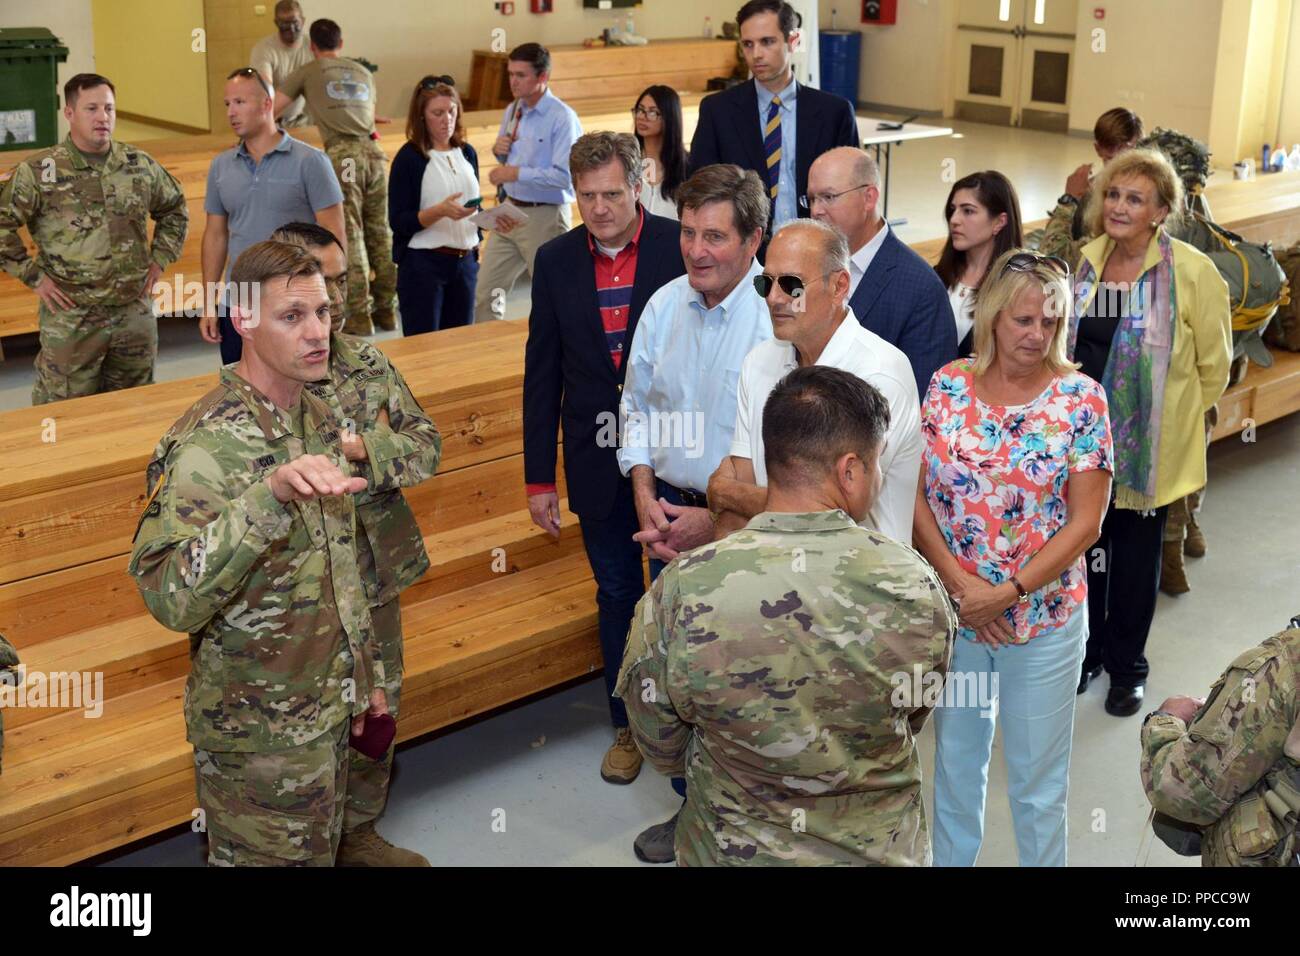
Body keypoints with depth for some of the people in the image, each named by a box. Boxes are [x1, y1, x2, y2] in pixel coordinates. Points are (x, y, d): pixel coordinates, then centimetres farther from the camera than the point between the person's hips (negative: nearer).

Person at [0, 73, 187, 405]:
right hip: (70, 319, -4)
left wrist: (160, 259, 12)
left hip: (135, 313, 4)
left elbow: (175, 209, 21)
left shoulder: (141, 165, 6)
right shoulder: (38, 171, -7)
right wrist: (32, 276, -8)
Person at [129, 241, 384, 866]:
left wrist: (365, 672, 17)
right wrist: (270, 494, -46)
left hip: (329, 708, 8)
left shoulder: (320, 419, 4)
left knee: (319, 852, 22)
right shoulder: (211, 441, -23)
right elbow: (170, 597, -37)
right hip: (260, 730, -8)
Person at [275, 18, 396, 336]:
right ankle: (385, 309, 17)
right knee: (379, 232, 10)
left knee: (350, 236, -2)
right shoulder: (363, 72, 23)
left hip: (342, 155, -4)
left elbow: (271, 110, 10)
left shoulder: (308, 72, 11)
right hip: (373, 151, 4)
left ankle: (359, 315, -1)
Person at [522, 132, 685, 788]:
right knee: (617, 593, 14)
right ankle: (628, 723, 30)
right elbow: (542, 374, 3)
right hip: (596, 458, 3)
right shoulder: (556, 261, -1)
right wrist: (539, 478, 2)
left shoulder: (680, 248, -10)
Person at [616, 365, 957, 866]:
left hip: (734, 851, -1)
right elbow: (909, 724, -3)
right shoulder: (917, 588, -21)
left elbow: (662, 748, -9)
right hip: (882, 850, 1)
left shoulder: (680, 593, -24)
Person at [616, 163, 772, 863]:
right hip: (669, 513, 6)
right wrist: (646, 499, -1)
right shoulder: (664, 305, 1)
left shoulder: (777, 317, -17)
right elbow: (636, 407, 11)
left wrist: (716, 522, -13)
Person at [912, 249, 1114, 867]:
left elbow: (1085, 521, -11)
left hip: (1044, 617, -2)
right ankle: (949, 858, 40)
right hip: (952, 609, 2)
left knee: (1038, 779, 12)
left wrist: (1008, 593, -16)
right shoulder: (947, 386, -4)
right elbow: (917, 495, -3)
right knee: (954, 759, 19)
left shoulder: (1080, 398, -9)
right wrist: (959, 584, -13)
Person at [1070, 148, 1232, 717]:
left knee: (1136, 555, 11)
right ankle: (1086, 651, 34)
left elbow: (1214, 361, -4)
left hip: (1150, 443, -4)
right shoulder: (1089, 258, 0)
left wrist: (1179, 413, 4)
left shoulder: (1192, 272, -15)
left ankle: (1126, 668, 29)